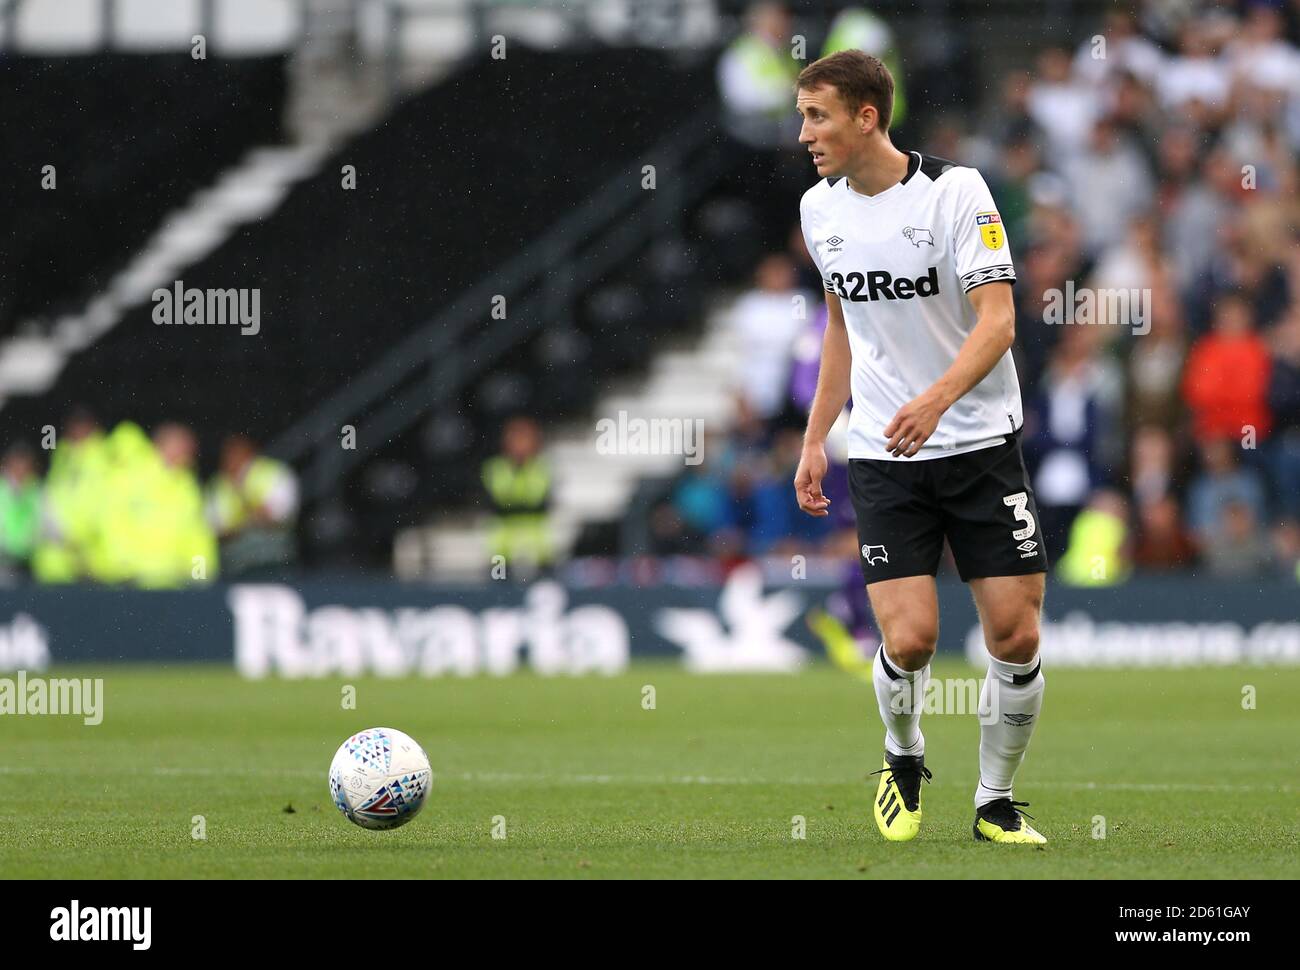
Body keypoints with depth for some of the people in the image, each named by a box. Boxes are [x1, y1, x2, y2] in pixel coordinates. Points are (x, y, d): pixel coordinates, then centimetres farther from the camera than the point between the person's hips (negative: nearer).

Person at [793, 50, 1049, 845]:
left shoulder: (954, 191, -12)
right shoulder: (820, 210, 5)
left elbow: (997, 321, -19)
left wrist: (936, 399, -36)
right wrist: (816, 436, 17)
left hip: (981, 444, -3)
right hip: (884, 458, 3)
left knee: (1016, 639, -5)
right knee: (909, 640, -12)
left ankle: (996, 802, 15)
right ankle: (904, 759, 18)